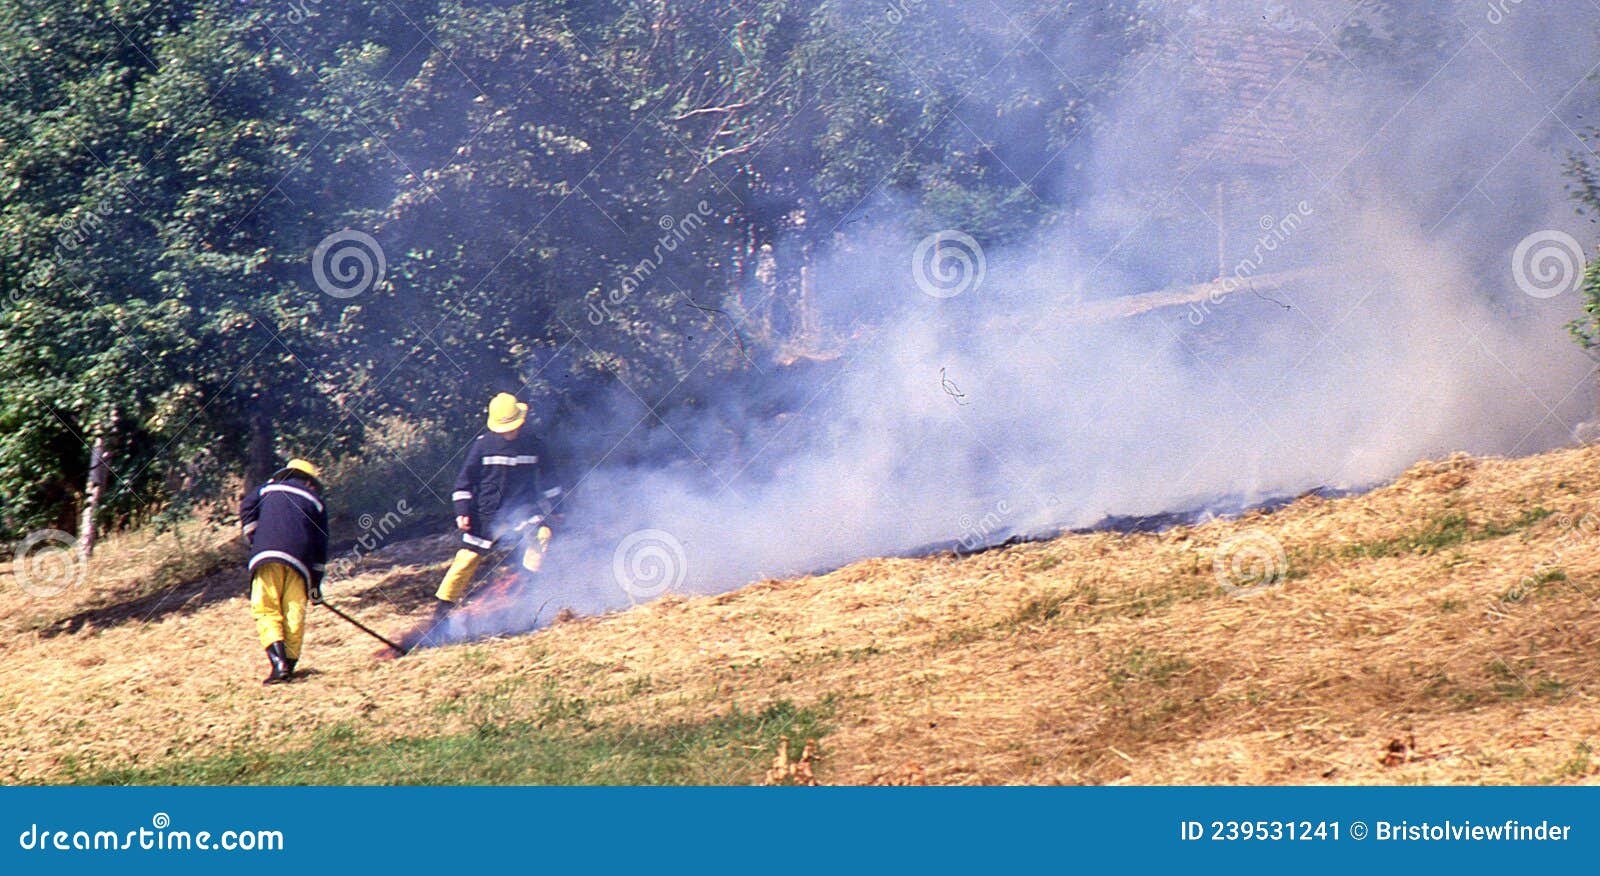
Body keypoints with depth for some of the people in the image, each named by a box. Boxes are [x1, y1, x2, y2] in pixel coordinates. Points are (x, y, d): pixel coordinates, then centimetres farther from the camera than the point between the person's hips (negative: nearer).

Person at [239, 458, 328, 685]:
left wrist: (253, 538, 13)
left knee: (266, 609, -3)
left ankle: (278, 662, -20)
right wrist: (315, 585, 23)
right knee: (294, 613, 6)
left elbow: (247, 506, 7)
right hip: (299, 560, 1)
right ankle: (289, 664, 2)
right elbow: (320, 547, 20)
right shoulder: (316, 502, 24)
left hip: (267, 555, -1)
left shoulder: (270, 487, 25)